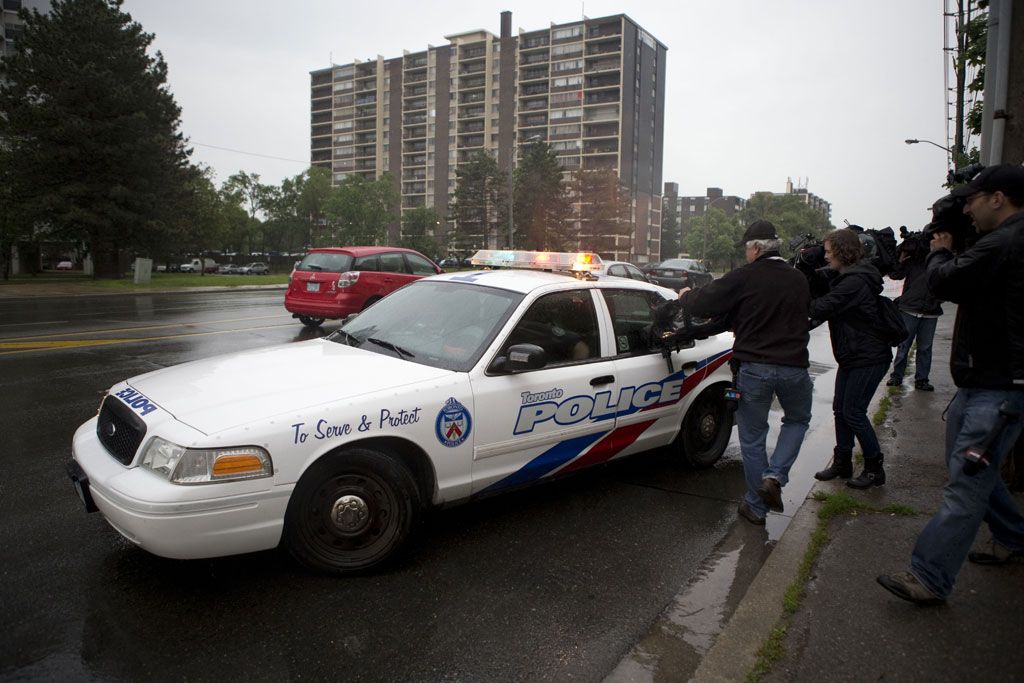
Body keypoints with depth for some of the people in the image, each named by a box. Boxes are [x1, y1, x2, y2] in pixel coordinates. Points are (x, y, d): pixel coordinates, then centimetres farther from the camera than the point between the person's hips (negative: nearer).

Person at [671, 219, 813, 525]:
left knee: (752, 439, 10)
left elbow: (703, 304, -11)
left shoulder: (743, 278, -9)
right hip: (794, 367, 3)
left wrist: (685, 296, 13)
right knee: (798, 420, 28)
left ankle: (756, 506, 20)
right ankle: (775, 476, 8)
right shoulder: (798, 279, 8)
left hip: (754, 368, -3)